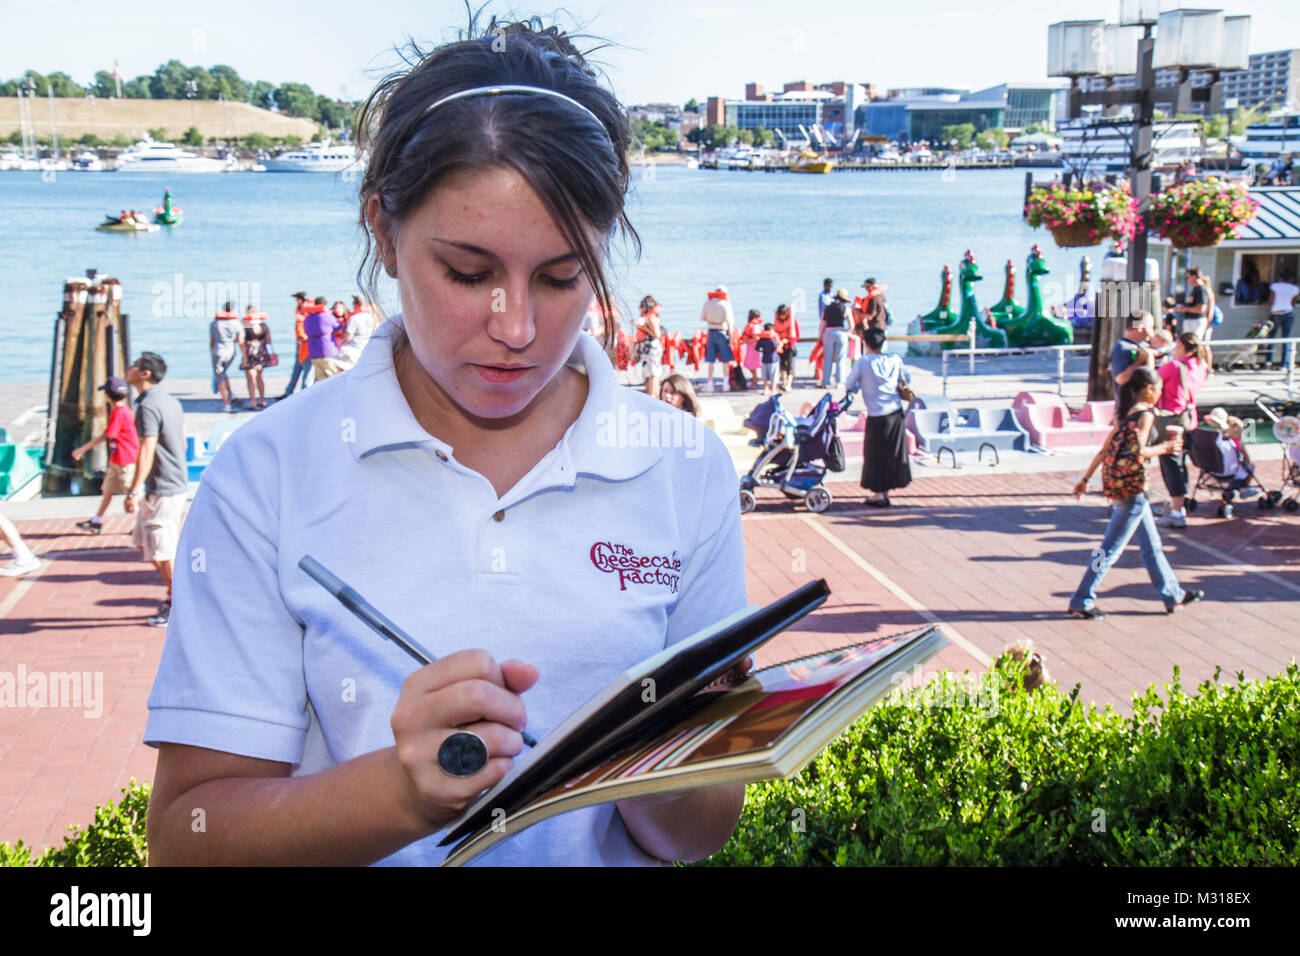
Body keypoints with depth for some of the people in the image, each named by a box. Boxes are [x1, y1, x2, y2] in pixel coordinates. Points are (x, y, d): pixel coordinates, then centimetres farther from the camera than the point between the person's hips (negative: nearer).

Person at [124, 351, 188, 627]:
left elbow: (147, 451, -24)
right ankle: (175, 596, 23)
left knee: (161, 551, -1)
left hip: (162, 490, -10)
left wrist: (133, 491, -26)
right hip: (178, 483, 10)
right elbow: (181, 444, 21)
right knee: (145, 543, 18)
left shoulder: (148, 406, -17)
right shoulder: (170, 401, 12)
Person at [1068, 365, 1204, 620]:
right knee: (1111, 548, -4)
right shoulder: (1146, 413, -11)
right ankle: (1081, 602, 0)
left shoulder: (1126, 412, 14)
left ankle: (1173, 594, 28)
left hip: (1115, 482, 10)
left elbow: (1105, 449, 14)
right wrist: (1165, 448, -6)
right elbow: (1139, 451, -21)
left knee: (1151, 544, 18)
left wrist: (1086, 478, 17)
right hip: (1131, 485, -10)